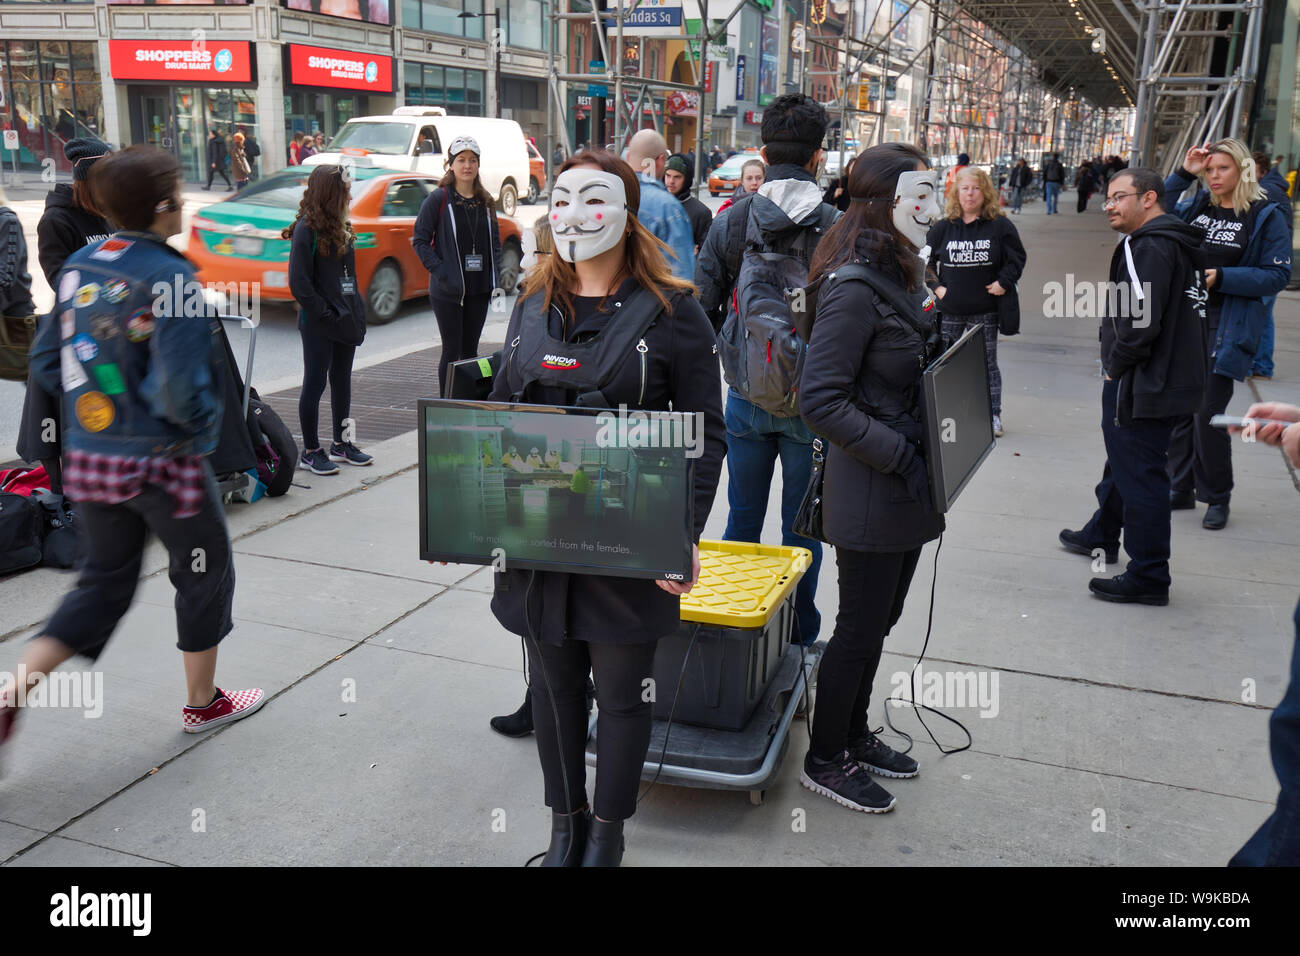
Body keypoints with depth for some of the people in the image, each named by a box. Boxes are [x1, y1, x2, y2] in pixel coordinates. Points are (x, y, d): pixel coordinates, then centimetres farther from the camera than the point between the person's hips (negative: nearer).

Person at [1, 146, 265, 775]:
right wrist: (205, 419, -6)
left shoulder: (80, 267, 3)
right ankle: (202, 701, 29)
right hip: (164, 462, -6)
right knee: (205, 576, 15)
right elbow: (182, 388, -25)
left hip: (89, 458, 7)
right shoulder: (171, 280, -19)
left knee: (104, 583, 20)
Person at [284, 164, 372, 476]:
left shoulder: (340, 227, 12)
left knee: (342, 380, 15)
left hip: (345, 319, 8)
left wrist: (357, 310, 8)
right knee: (315, 383, 1)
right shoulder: (306, 229, -13)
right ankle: (311, 452, 10)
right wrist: (325, 314, -16)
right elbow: (299, 283, -17)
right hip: (319, 324, -8)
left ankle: (341, 443, 27)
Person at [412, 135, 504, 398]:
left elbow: (495, 241, 16)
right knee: (452, 350, -1)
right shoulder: (438, 199, -6)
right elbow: (420, 239, -6)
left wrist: (496, 279, 6)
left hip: (479, 288, 5)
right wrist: (439, 270, -15)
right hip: (448, 290, -4)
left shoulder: (485, 201, 10)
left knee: (470, 349, 11)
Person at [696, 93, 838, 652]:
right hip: (811, 401, -2)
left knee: (742, 520, 16)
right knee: (801, 528, 11)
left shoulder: (729, 222, -4)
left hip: (745, 398, 2)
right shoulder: (838, 229, -11)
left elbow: (701, 310, -1)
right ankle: (797, 639, 22)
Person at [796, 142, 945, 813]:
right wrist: (897, 453, -23)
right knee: (861, 627, 4)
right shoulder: (854, 288, -20)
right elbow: (820, 400, -24)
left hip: (907, 486, 9)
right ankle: (825, 759, 22)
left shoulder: (903, 275, 10)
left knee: (878, 620, 20)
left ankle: (854, 734, 38)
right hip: (870, 493, -9)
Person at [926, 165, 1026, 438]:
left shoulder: (1000, 225, -1)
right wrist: (936, 286, 0)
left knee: (987, 363, 5)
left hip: (985, 310, -2)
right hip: (949, 310, 2)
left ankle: (994, 415, 14)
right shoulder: (942, 227, 2)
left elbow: (1017, 258, 4)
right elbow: (926, 259, 10)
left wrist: (1003, 283, -8)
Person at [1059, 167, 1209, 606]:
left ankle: (1148, 578, 3)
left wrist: (1115, 366, -13)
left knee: (1140, 476, -4)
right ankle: (1102, 536, 45)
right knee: (1123, 461, 26)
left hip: (1143, 388, -11)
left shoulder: (1148, 247, -18)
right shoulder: (1177, 241, 15)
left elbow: (1141, 320, -29)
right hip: (1170, 379, 11)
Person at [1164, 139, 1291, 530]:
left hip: (1227, 326, -5)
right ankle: (1181, 489, 21)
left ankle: (1217, 498, 10)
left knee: (1208, 412, -7)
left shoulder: (1265, 216, -3)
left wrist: (1222, 277, -17)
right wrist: (1183, 174, 5)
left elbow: (1278, 275, -5)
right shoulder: (1197, 208, 12)